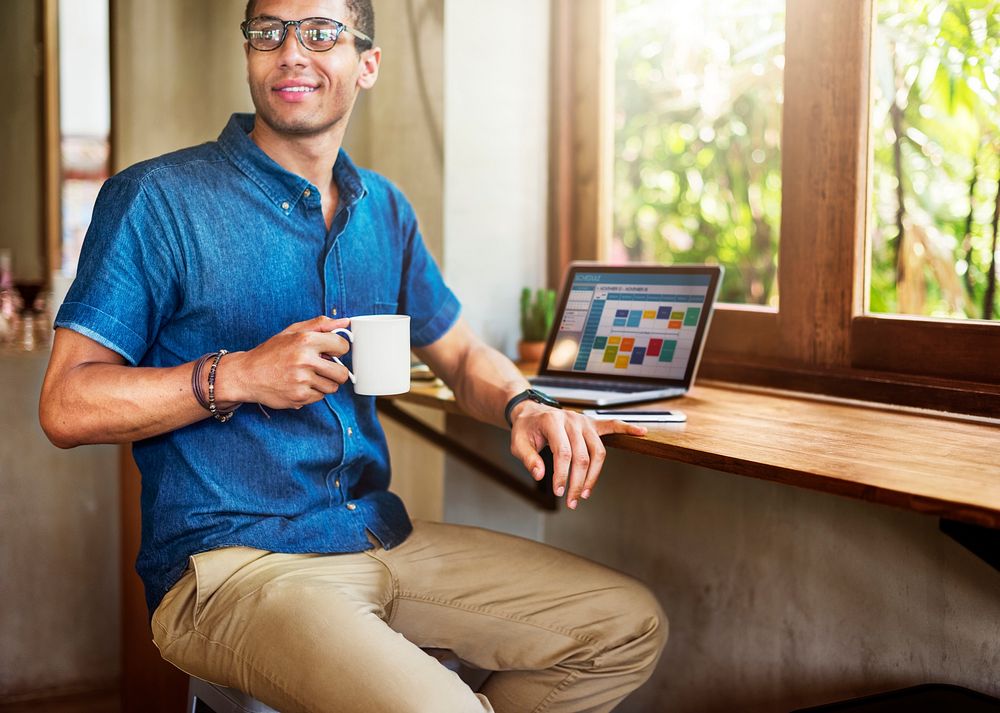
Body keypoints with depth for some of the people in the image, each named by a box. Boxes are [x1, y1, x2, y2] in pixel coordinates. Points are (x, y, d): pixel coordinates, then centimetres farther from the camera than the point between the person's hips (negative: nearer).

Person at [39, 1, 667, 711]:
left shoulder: (384, 210, 12)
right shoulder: (157, 199, -6)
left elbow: (461, 353, 19)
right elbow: (65, 405, -8)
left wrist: (524, 406, -3)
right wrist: (236, 376, -21)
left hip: (384, 539, 6)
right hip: (230, 564, -6)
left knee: (630, 628, 0)